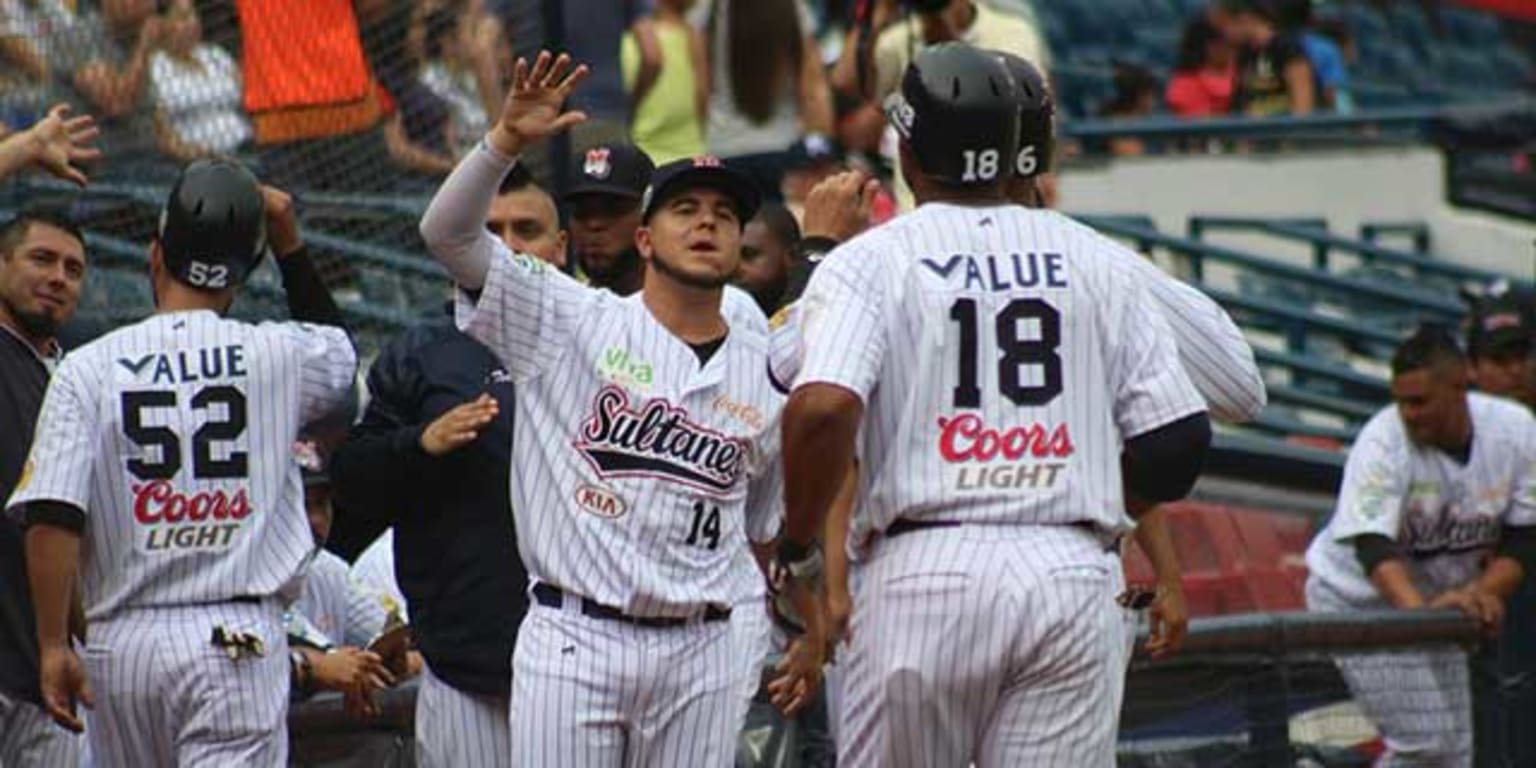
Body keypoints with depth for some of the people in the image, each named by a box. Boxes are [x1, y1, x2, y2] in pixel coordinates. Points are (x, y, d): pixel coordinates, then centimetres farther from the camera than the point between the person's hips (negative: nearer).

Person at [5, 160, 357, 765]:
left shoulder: (88, 369, -1)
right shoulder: (274, 354, 2)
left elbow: (52, 517, -9)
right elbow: (338, 348, 28)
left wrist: (53, 646, -5)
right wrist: (289, 241, 24)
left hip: (123, 641, 2)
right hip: (237, 639, -1)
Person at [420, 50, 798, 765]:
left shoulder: (769, 371, 12)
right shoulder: (573, 320, 3)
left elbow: (776, 528, 21)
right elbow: (447, 231, -6)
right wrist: (506, 141, -19)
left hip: (698, 654, 3)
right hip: (574, 642, -3)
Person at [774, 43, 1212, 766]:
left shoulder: (868, 260, 1)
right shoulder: (1094, 259, 11)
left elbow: (823, 408, -17)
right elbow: (1178, 437, 7)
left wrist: (798, 551, -3)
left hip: (923, 573, -2)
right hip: (1075, 576, 2)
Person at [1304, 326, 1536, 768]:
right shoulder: (1383, 441, -26)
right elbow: (1372, 544, -37)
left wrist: (1483, 592, -28)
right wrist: (1417, 608, -55)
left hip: (1439, 602, 6)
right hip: (1361, 596, -6)